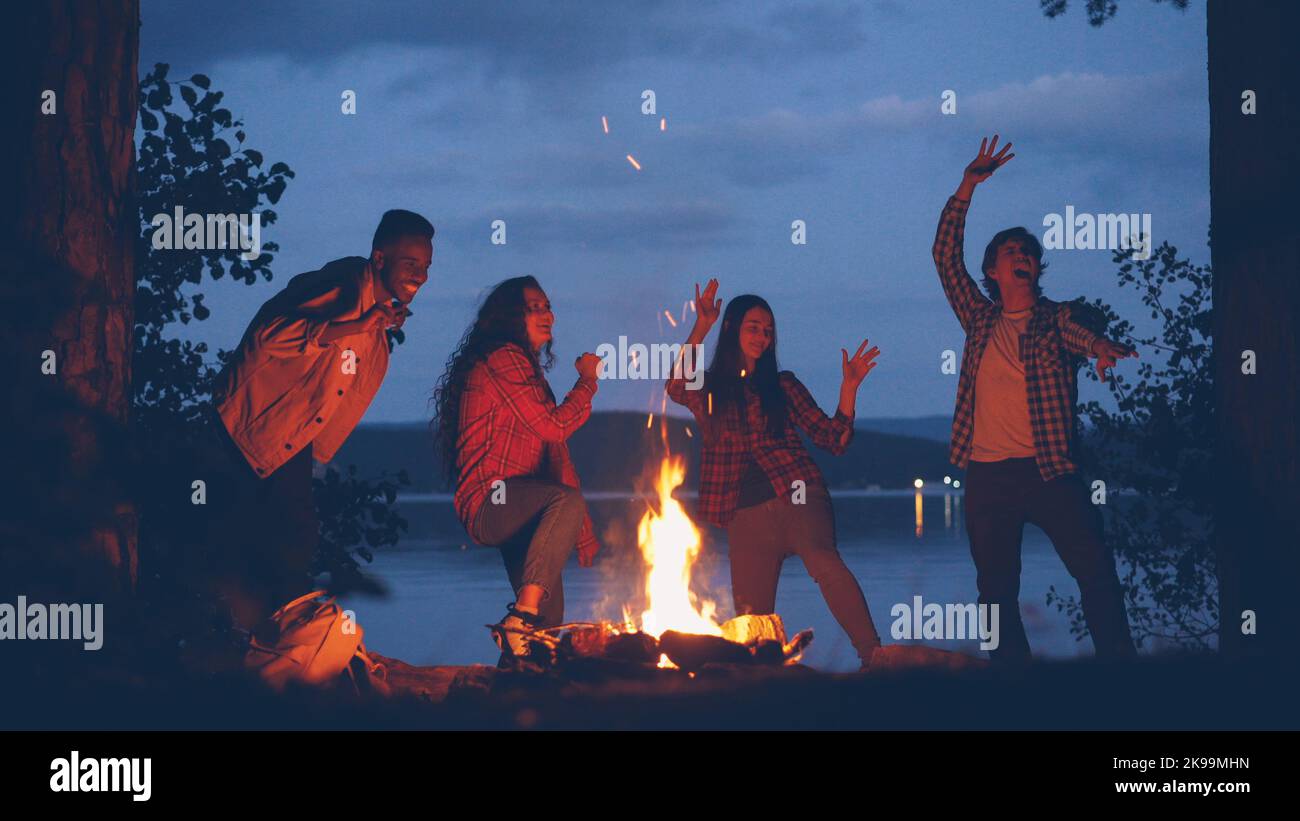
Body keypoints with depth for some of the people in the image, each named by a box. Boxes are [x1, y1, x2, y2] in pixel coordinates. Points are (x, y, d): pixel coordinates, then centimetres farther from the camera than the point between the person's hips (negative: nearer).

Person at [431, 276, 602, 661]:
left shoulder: (524, 365, 24)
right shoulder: (503, 359, -8)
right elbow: (554, 427, -14)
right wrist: (588, 382, 2)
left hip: (516, 506, 10)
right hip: (489, 502, -10)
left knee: (549, 625, 8)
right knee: (568, 500, -37)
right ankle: (520, 619, -42)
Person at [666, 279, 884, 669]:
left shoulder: (783, 385, 18)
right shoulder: (709, 391, 16)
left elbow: (833, 438, 12)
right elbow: (677, 389, -9)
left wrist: (849, 387, 0)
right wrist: (701, 329, -14)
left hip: (796, 495, -2)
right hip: (746, 515, 2)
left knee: (823, 562, -30)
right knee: (750, 616, -6)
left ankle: (872, 654, -37)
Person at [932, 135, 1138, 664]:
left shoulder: (1056, 318, 9)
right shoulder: (981, 319, 15)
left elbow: (1082, 336, -11)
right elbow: (945, 256, 11)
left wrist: (1103, 348, -36)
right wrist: (967, 189, 4)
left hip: (1048, 470, -2)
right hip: (988, 476, 3)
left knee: (1096, 571, -13)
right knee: (996, 591, 2)